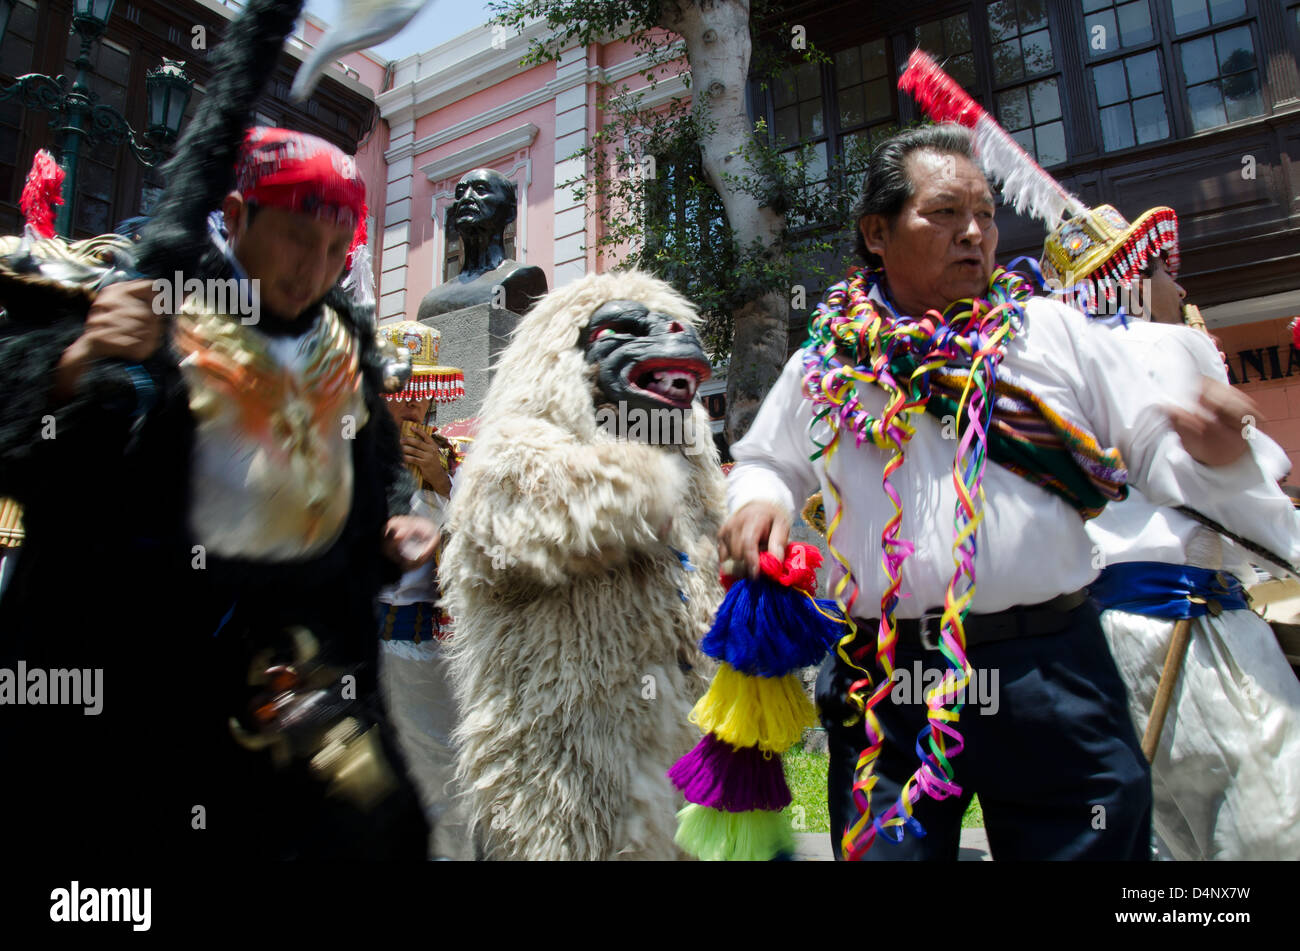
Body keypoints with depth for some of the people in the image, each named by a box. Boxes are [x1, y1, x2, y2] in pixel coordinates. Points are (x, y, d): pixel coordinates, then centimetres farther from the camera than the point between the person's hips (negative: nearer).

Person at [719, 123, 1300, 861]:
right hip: (886, 683, 0)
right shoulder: (828, 363, 8)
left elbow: (1156, 451, 6)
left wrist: (1212, 456, -16)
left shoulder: (1055, 331, 7)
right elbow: (765, 463, 19)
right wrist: (757, 500, -3)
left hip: (1053, 672, 0)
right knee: (886, 844, 11)